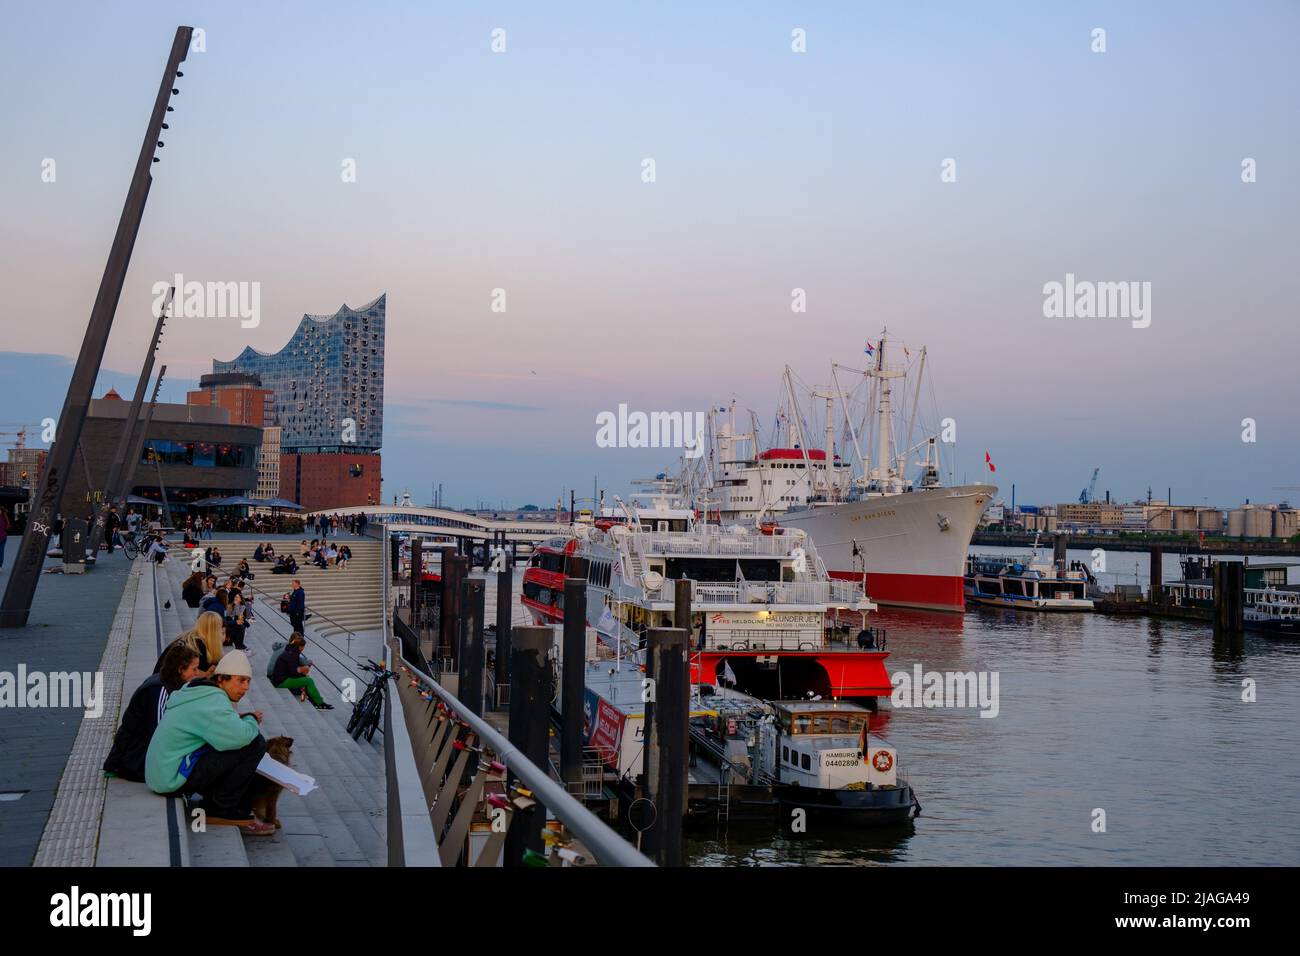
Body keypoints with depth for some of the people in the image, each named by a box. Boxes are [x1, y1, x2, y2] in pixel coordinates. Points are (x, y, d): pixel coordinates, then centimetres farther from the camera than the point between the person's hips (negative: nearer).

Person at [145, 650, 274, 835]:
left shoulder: (201, 693, 15)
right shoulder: (213, 700, -17)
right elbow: (240, 736, -30)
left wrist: (237, 719, 4)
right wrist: (251, 720, -8)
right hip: (176, 777, -11)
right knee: (255, 743, -18)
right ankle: (221, 811, -8)